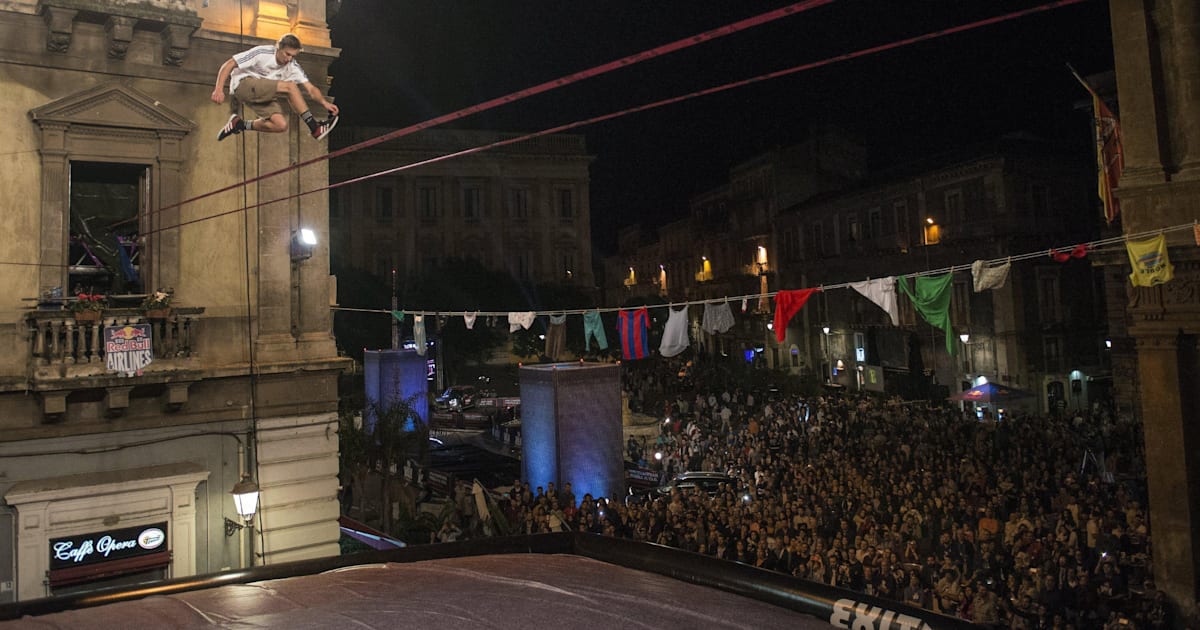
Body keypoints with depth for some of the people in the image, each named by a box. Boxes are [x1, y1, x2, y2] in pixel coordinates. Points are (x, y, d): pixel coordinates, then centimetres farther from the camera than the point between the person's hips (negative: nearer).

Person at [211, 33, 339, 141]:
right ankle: (315, 129, -28)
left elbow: (310, 88, -8)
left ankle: (239, 124, 6)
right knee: (290, 86, -24)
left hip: (263, 95, 7)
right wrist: (219, 89, -24)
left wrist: (324, 102, -28)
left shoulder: (292, 66, -2)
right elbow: (229, 64, -16)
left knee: (281, 126, -13)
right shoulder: (262, 53, -18)